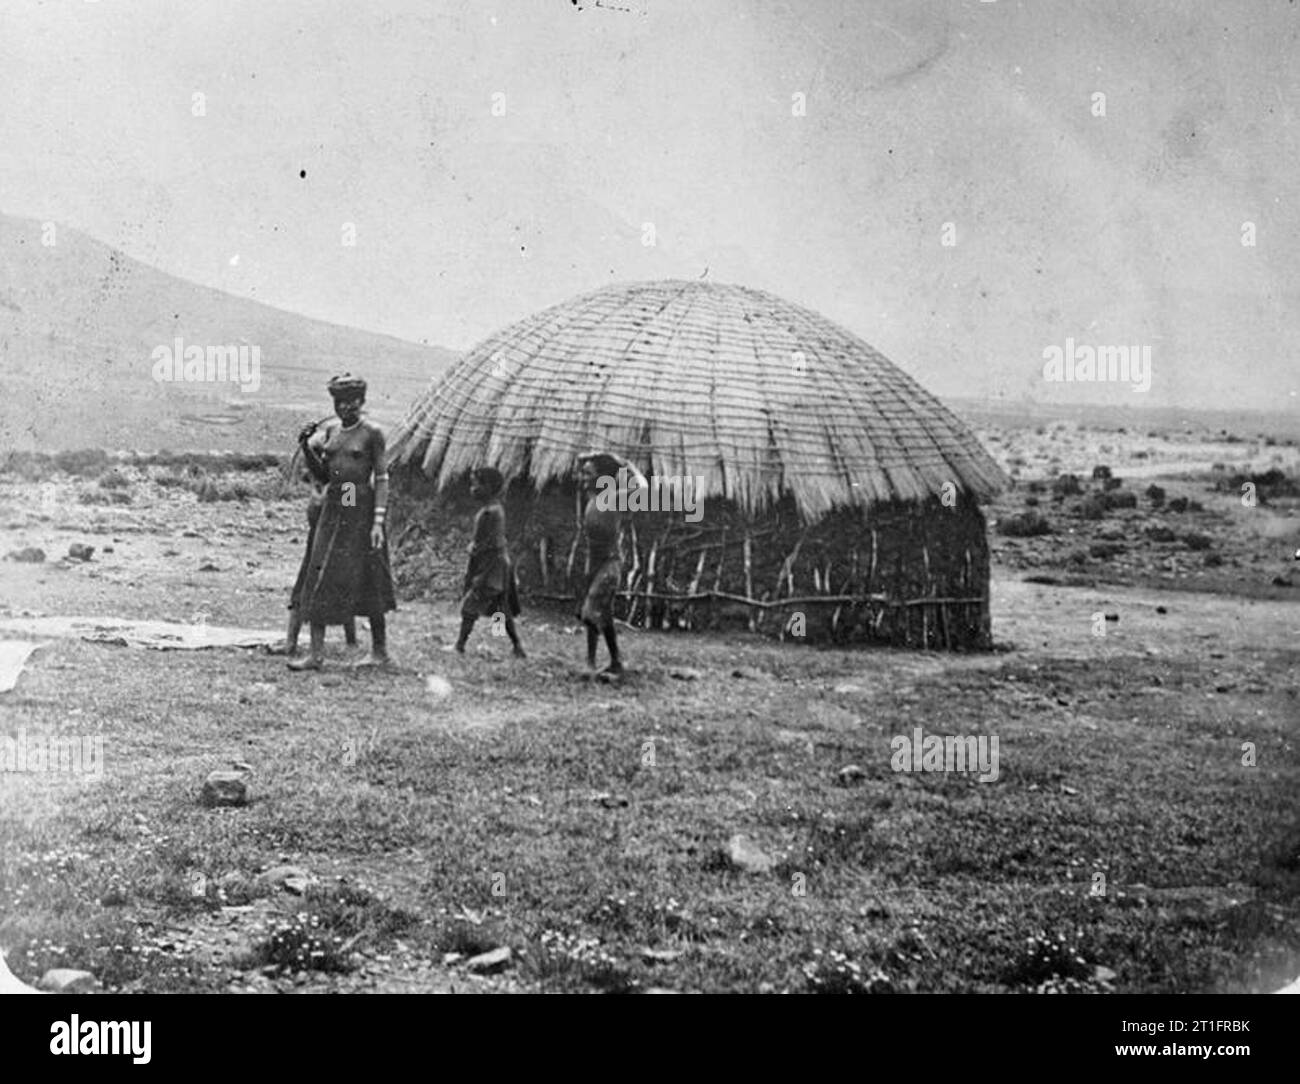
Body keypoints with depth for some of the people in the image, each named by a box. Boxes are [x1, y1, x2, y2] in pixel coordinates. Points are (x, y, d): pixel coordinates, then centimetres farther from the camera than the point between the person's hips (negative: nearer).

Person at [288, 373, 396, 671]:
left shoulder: (372, 433, -6)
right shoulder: (332, 432, 11)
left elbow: (382, 478, -8)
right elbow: (323, 476, 15)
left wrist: (378, 521, -15)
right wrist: (308, 450, -2)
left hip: (361, 511, -6)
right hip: (333, 509, 6)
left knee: (368, 582, 1)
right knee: (319, 576, -1)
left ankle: (380, 652, 14)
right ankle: (316, 652, 0)